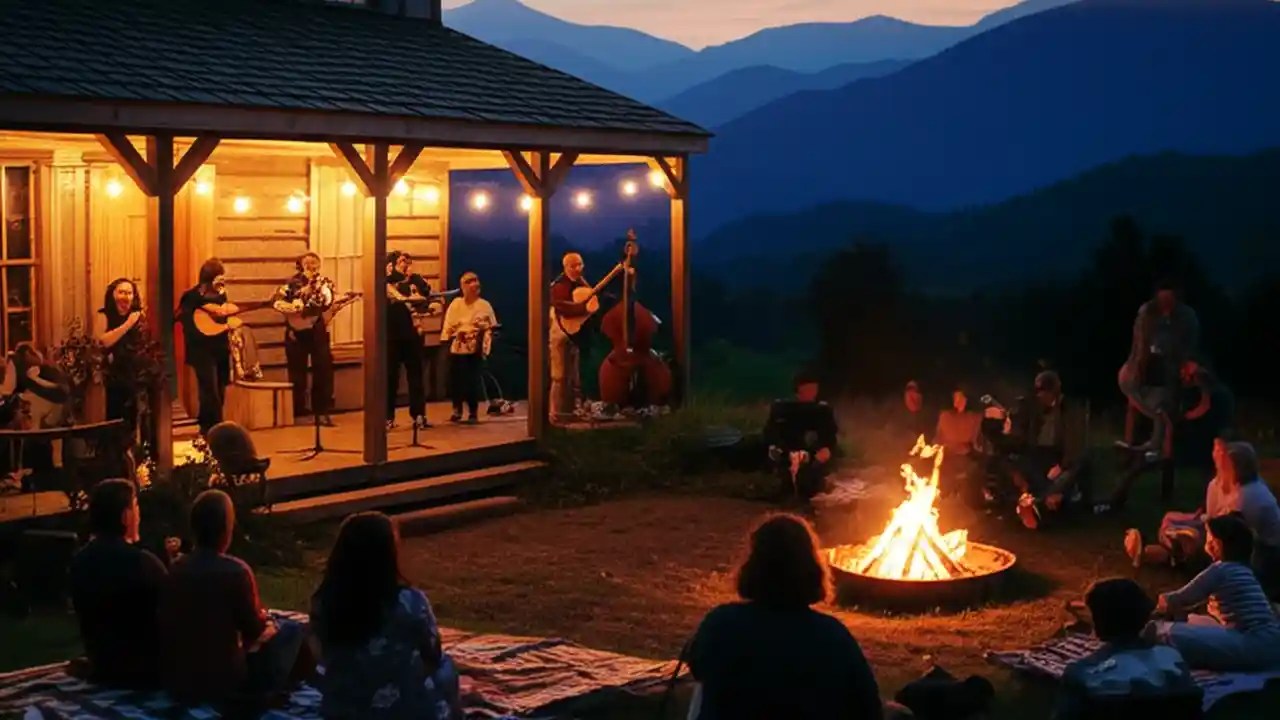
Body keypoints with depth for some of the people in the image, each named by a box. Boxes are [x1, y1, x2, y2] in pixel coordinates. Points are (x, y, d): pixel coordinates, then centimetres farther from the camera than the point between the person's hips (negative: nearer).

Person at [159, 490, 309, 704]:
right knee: (292, 629, 11)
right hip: (223, 682, -6)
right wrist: (268, 622, 16)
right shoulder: (235, 571, -17)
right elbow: (254, 631, -7)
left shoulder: (176, 569, -1)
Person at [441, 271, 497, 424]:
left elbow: (489, 329, 0)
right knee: (456, 379, -1)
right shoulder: (455, 304, 8)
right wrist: (446, 340, -6)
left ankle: (473, 413, 9)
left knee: (472, 381, -3)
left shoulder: (485, 305, 2)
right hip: (457, 348, 2)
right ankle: (457, 410, 18)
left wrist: (484, 348, -8)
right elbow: (448, 325, 6)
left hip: (475, 349, -2)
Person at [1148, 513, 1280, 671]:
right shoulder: (1241, 569, 18)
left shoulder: (1220, 570, -8)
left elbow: (1180, 600, 3)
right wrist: (1167, 602, 31)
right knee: (1193, 622, 29)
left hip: (1257, 646, -10)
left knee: (1169, 633, -17)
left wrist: (1160, 603, 22)